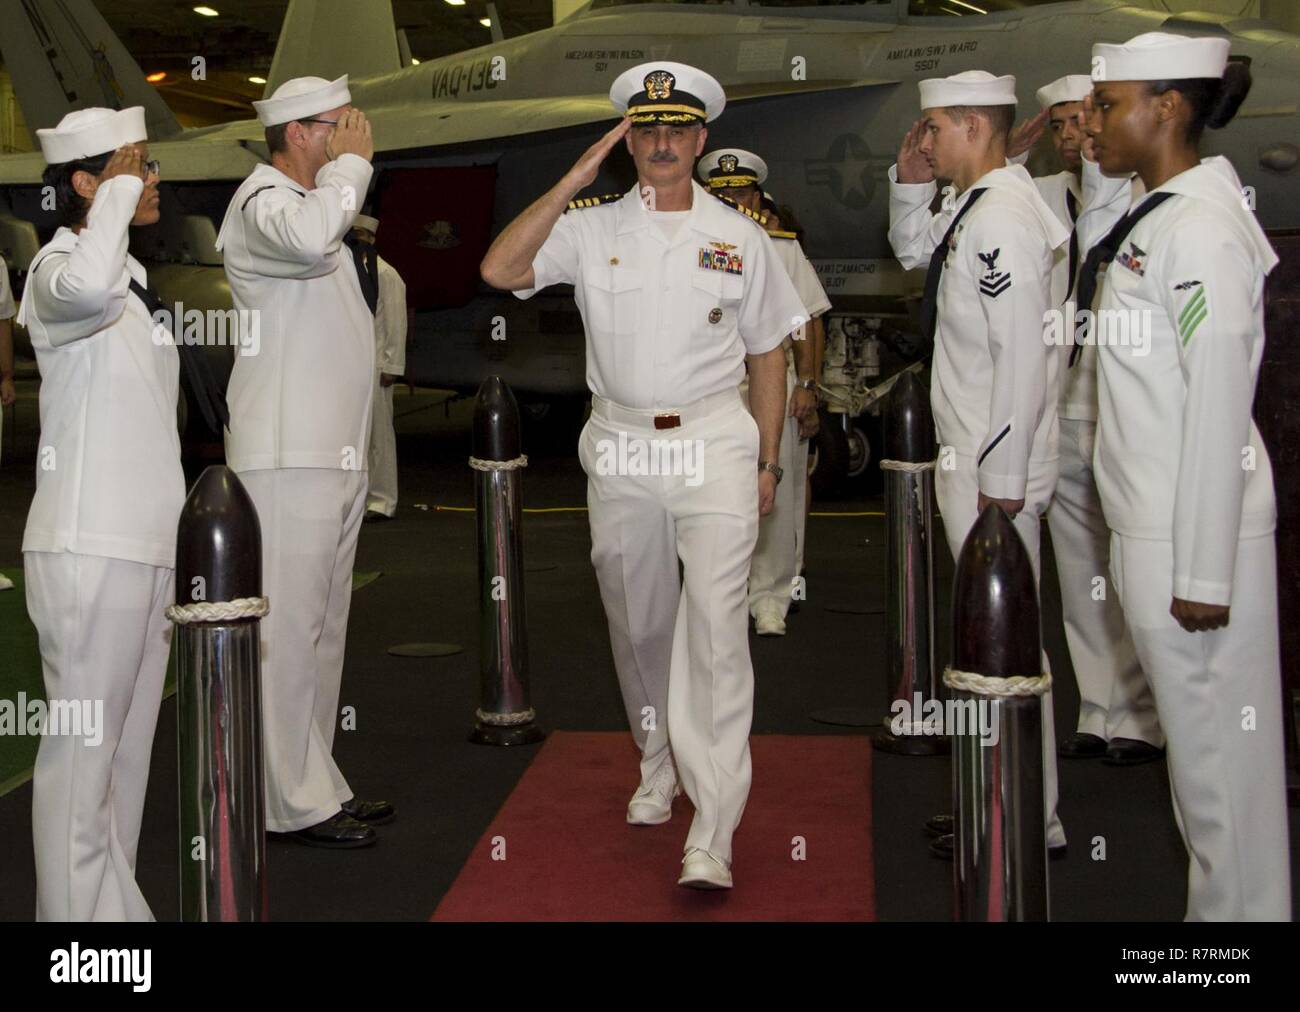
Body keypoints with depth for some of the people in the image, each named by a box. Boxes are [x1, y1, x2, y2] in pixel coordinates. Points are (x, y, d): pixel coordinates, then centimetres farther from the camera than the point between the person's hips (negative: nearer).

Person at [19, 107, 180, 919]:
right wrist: (117, 193, -20)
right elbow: (84, 288, -38)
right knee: (83, 748, -5)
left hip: (146, 542, 9)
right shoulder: (59, 269, -9)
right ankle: (78, 914, 2)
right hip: (89, 547, -9)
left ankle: (118, 908, 21)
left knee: (129, 749, 12)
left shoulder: (132, 281, 18)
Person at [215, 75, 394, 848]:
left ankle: (319, 785, 22)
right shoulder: (261, 200, -10)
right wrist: (351, 162, -20)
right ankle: (296, 802, -1)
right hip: (288, 456, -11)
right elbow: (309, 239, -34)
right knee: (289, 625, -7)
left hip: (336, 451, 11)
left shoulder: (309, 200, 22)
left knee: (324, 625, 14)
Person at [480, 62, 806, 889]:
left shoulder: (740, 237, 6)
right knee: (638, 623, 13)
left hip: (714, 445, -2)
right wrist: (574, 181, -11)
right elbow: (500, 269, -12)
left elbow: (767, 354, 10)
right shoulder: (591, 227, 4)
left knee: (716, 622, -12)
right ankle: (660, 768, 35)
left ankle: (712, 834, -13)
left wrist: (768, 462, 5)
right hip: (620, 447, 2)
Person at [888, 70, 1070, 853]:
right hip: (972, 458, 10)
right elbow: (915, 252, 33)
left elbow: (1024, 357, -24)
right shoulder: (974, 207, 12)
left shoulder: (1002, 217, -19)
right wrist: (910, 184, 14)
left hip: (997, 466, -10)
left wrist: (1002, 478, -22)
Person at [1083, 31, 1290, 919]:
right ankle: (1219, 897, 30)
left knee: (1218, 744, 1)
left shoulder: (1201, 227, -15)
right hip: (1152, 521, 9)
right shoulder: (1151, 220, 13)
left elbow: (1218, 405, -19)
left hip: (1198, 529, -9)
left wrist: (1203, 571, -19)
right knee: (1198, 737, 17)